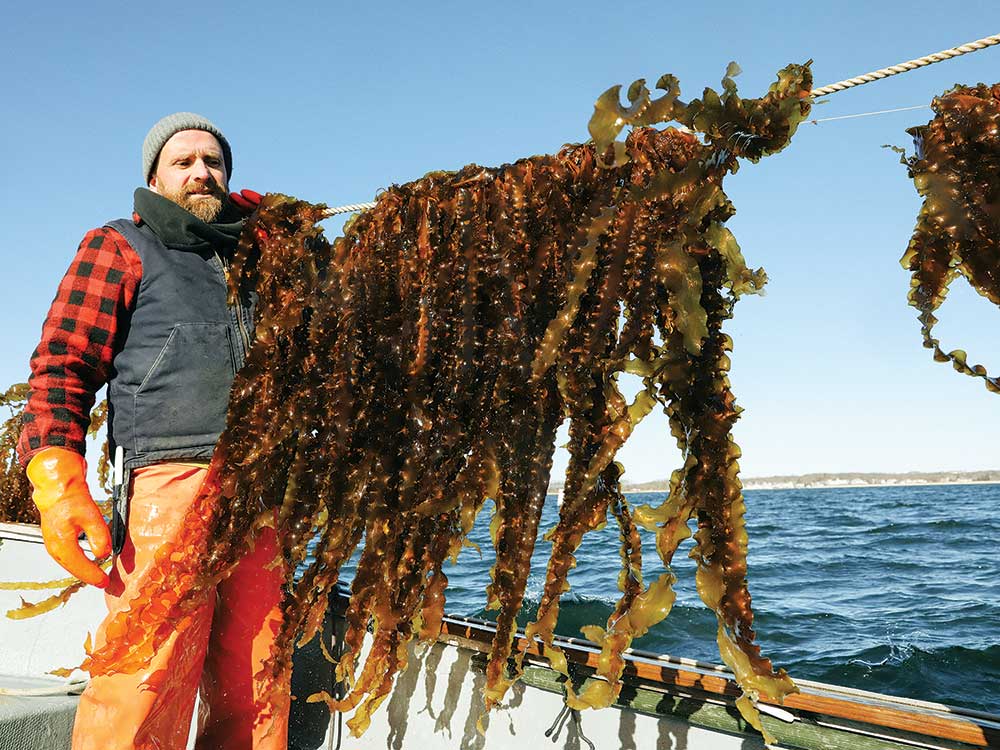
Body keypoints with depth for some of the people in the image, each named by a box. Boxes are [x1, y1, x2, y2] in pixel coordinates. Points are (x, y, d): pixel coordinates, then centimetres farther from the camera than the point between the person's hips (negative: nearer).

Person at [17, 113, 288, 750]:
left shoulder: (255, 253, 25)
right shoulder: (120, 247, 12)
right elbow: (63, 366, 3)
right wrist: (59, 484, -12)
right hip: (173, 477, -4)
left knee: (253, 689, 3)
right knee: (147, 686, -11)